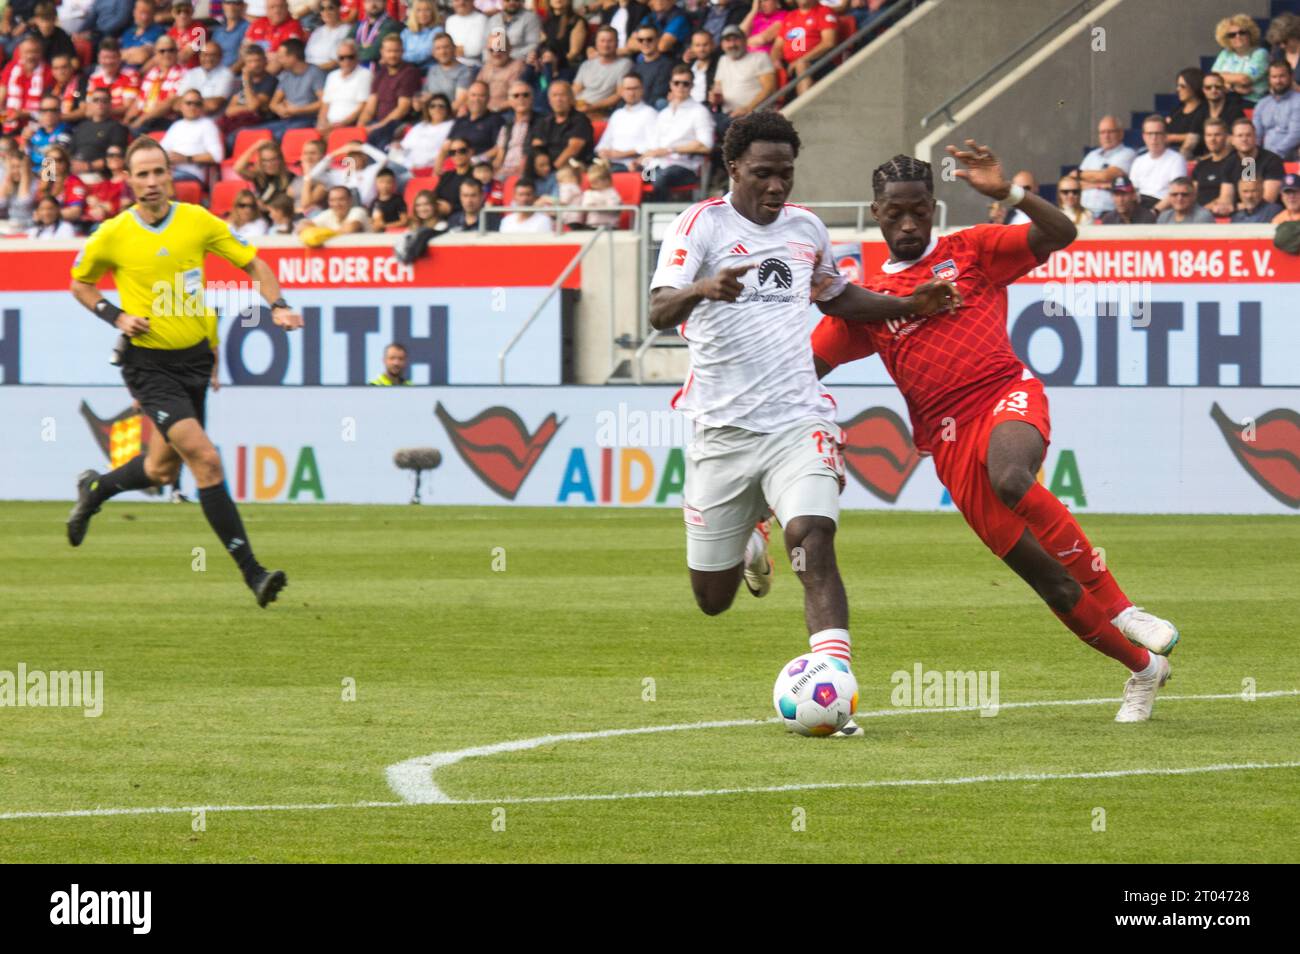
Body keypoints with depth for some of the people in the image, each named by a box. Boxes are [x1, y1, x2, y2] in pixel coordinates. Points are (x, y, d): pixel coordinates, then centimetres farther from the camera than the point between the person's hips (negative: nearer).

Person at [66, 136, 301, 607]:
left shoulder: (198, 221, -4)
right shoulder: (112, 235, -8)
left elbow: (253, 264, 5)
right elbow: (80, 284, 10)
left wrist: (278, 305, -12)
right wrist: (116, 316, -7)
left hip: (195, 356, 4)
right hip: (149, 365, -4)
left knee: (162, 469, 16)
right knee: (205, 459, -18)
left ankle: (94, 489, 47)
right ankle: (251, 571, -16)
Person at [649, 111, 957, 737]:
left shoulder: (806, 229, 11)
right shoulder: (701, 225, -5)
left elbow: (837, 298, 31)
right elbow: (659, 311, -20)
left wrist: (913, 306, 18)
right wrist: (702, 289, -41)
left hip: (797, 420, 2)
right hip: (722, 427, -1)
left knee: (813, 542, -25)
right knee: (712, 599, 8)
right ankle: (746, 546, 44)